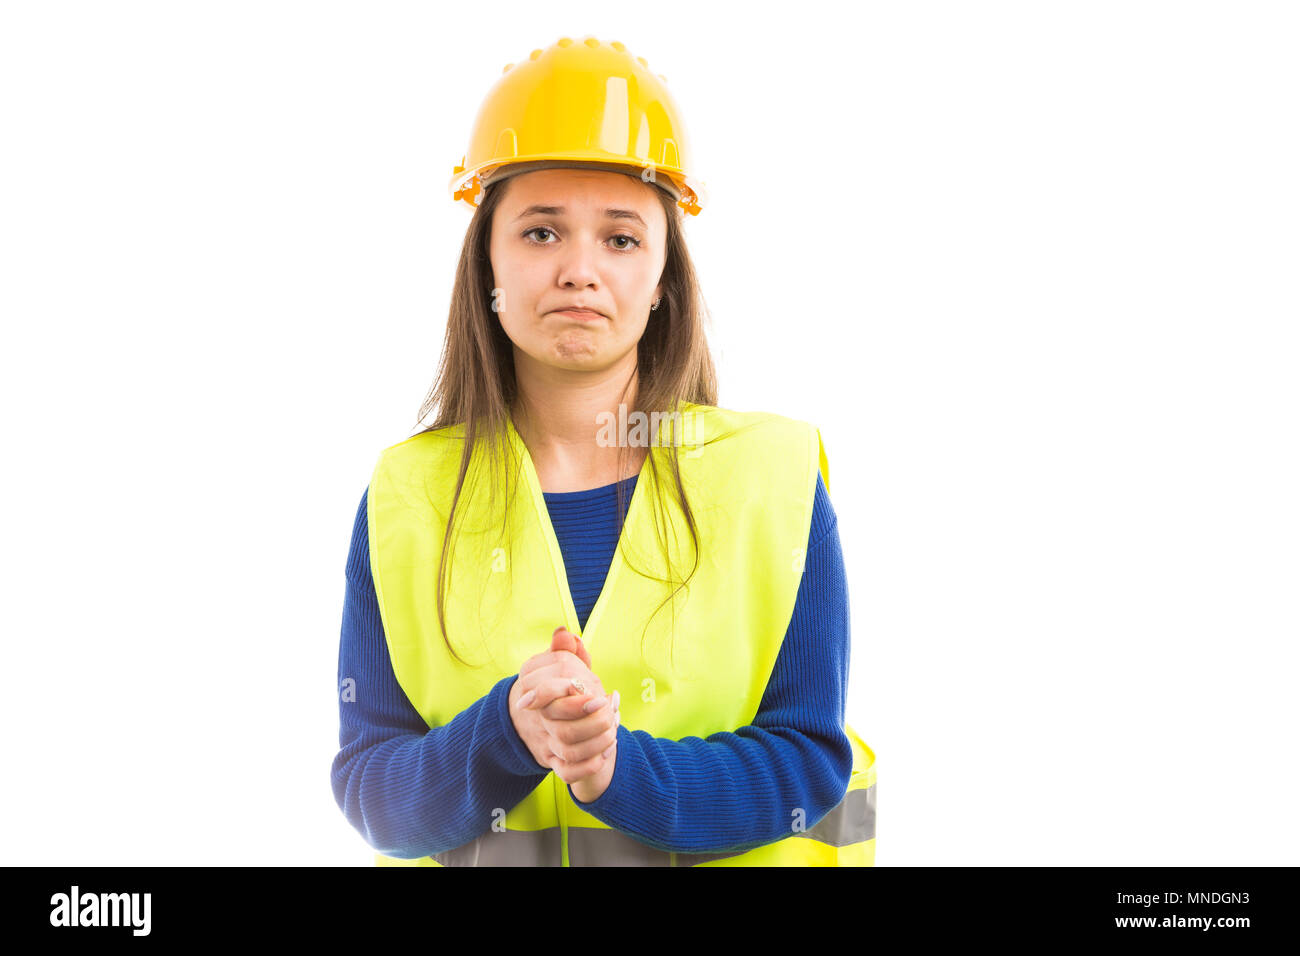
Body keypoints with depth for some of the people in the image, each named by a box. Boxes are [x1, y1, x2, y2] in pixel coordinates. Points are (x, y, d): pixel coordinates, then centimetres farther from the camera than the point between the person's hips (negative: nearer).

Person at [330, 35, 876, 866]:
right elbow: (372, 795, -8)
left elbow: (809, 758, -10)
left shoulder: (777, 477, -8)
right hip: (467, 852, 1)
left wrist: (622, 766, -25)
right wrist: (505, 732, -26)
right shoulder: (406, 498, -5)